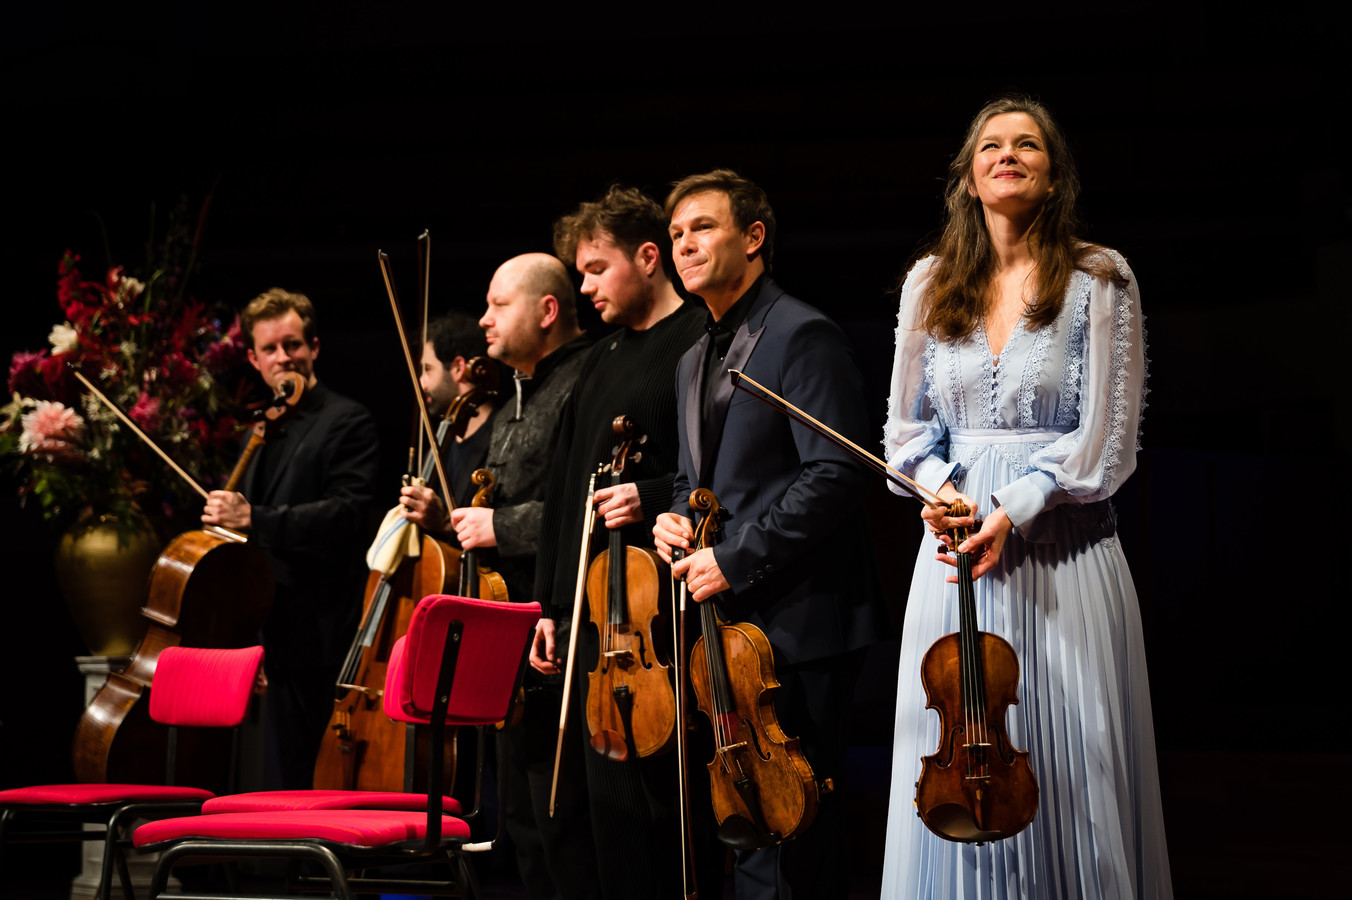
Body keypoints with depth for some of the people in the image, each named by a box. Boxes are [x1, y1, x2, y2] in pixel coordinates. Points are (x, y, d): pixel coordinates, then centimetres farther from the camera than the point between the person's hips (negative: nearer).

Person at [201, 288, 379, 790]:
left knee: (294, 780, -10)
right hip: (266, 639, 8)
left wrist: (251, 518, -25)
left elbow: (345, 514, -18)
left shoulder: (347, 423, -5)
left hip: (312, 640, -8)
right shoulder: (264, 433, 22)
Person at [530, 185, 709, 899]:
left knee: (641, 799, -10)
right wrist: (550, 606, 20)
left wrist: (655, 497, -23)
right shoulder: (598, 363, 21)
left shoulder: (704, 344, -5)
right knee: (607, 800, 9)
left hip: (657, 621, -8)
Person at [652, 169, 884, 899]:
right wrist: (675, 517, 7)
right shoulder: (694, 362, 20)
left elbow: (835, 477, -18)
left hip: (794, 624, -9)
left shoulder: (803, 336, -9)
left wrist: (735, 559, -18)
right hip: (725, 622, 9)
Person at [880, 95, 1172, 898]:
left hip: (1062, 552, -3)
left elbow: (1105, 439, -5)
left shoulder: (1099, 280, -1)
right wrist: (939, 489, -6)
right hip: (955, 543, 3)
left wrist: (1012, 511, -14)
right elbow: (908, 423, 14)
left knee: (1067, 772, 0)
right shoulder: (931, 285, 10)